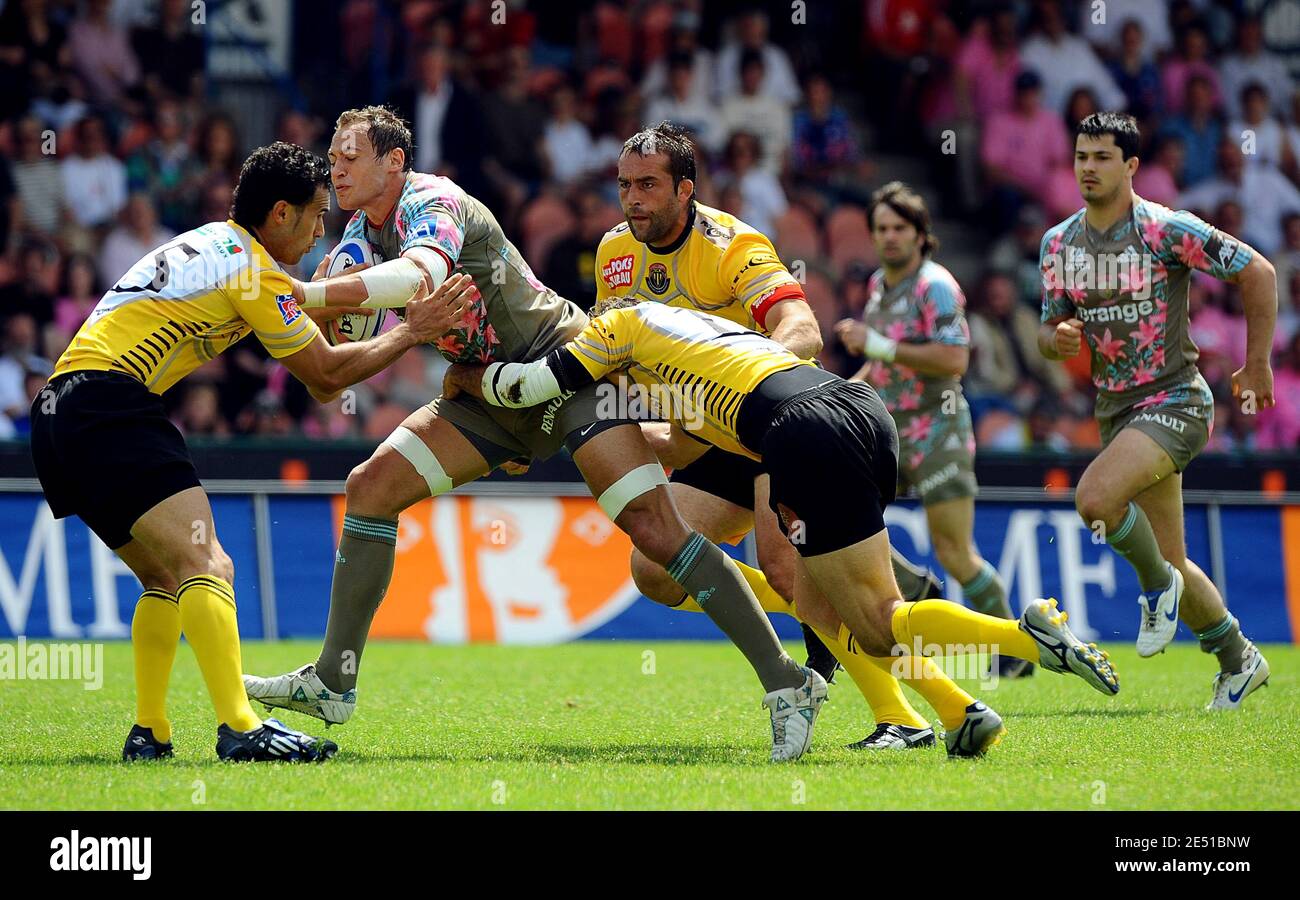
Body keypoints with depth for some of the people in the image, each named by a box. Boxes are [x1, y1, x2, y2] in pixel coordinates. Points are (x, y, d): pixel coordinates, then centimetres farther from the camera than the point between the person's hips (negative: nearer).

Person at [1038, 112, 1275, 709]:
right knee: (1171, 564, 9)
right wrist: (1057, 339, -11)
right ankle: (1239, 660, 28)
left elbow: (1258, 273, -5)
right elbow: (1051, 331, 14)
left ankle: (1159, 584, -4)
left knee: (1095, 497, -30)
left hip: (1174, 400, -6)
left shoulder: (1168, 230, -12)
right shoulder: (1058, 243, 5)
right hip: (1115, 409, 6)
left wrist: (1257, 363, -4)